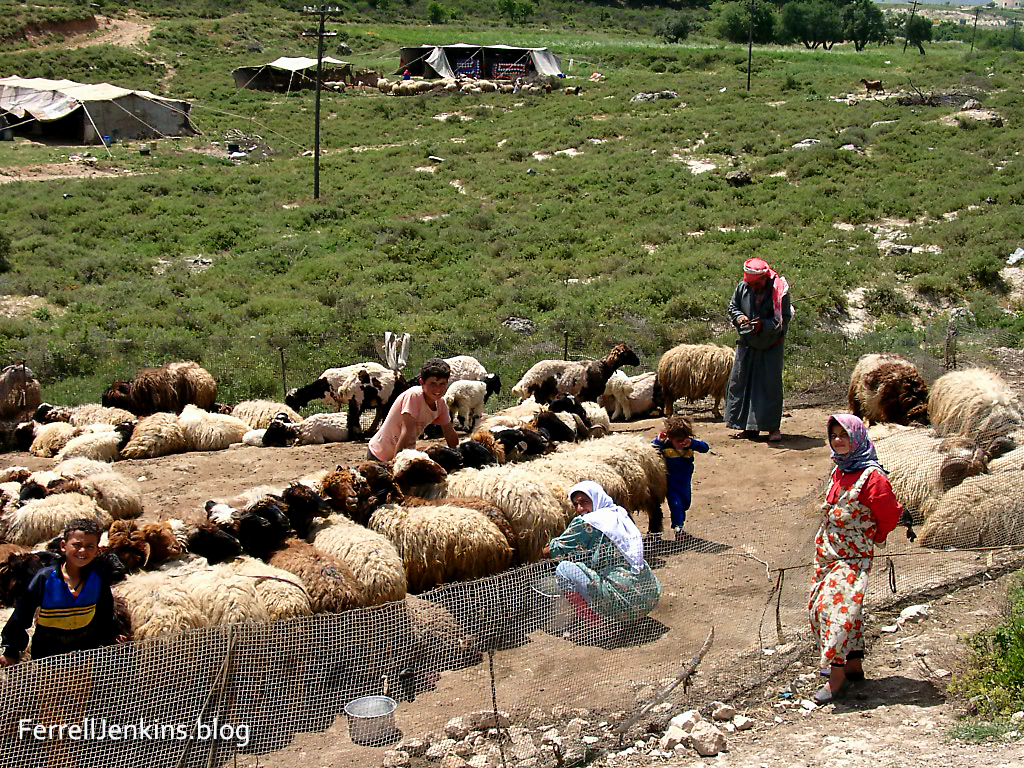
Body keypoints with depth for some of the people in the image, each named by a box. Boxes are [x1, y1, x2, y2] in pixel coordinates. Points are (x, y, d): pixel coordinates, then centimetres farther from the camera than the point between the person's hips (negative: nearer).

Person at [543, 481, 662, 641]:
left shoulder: (586, 523, -6)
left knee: (564, 569, -3)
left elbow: (549, 552, 4)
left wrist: (550, 548, 26)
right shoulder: (620, 515, 15)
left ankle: (592, 625, -1)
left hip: (625, 602, -9)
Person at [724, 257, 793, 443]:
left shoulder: (779, 290, -14)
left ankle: (773, 427, 5)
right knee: (742, 383, 4)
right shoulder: (742, 288, -3)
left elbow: (784, 319, -13)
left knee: (770, 385, -3)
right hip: (747, 345, 4)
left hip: (771, 347, -4)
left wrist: (763, 325, -26)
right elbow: (732, 307, 11)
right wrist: (739, 317, -11)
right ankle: (749, 427, 13)